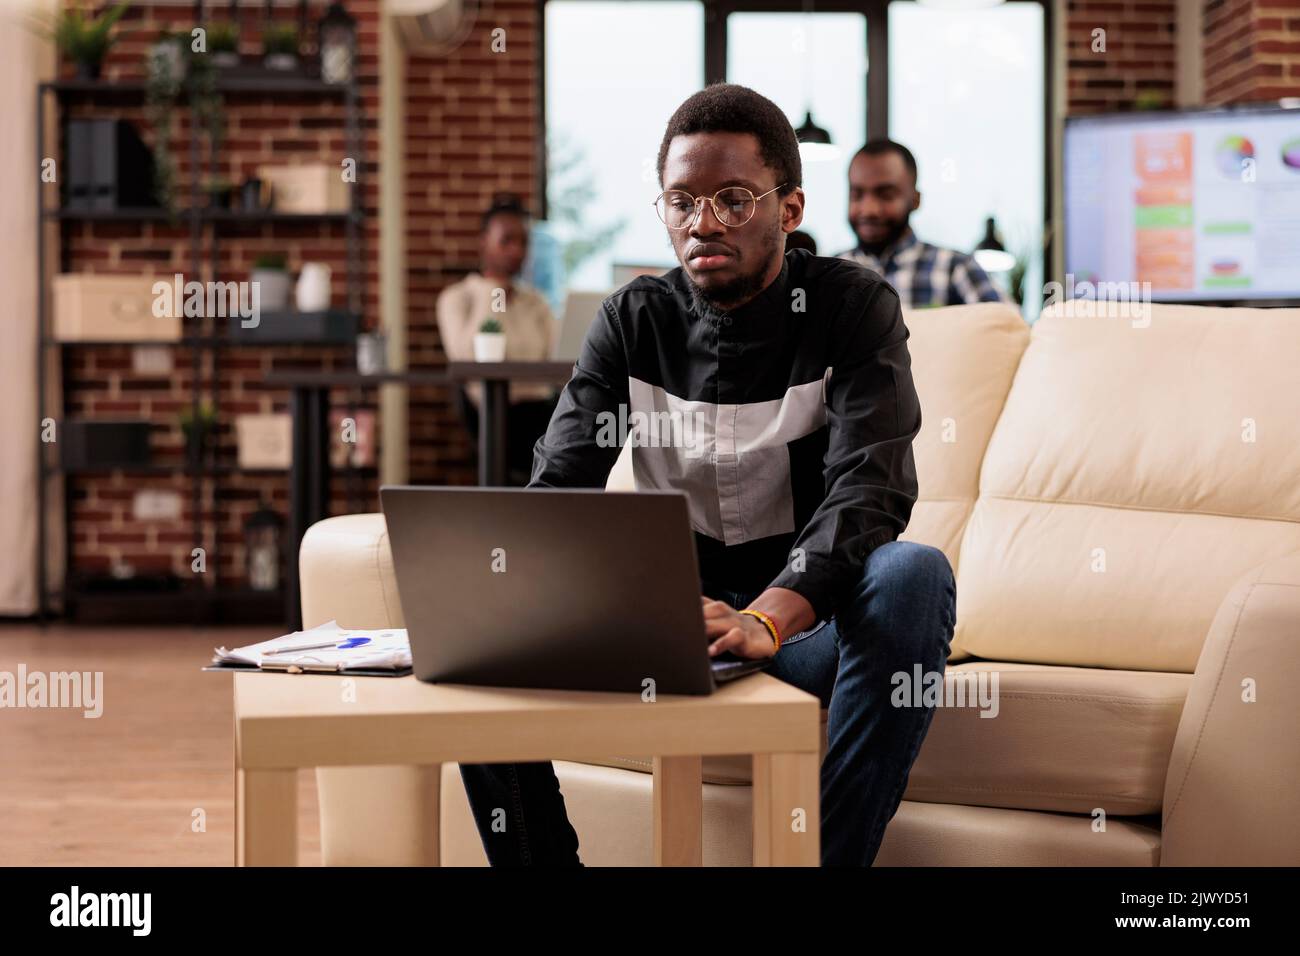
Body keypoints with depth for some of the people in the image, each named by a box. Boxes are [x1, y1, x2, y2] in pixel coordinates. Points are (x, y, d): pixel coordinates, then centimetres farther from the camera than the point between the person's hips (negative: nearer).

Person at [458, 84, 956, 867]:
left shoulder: (853, 308, -7)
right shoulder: (635, 321, 3)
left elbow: (870, 489, -22)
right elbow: (558, 486, -6)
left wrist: (765, 619, -42)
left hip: (810, 620, -3)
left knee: (913, 573, -35)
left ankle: (831, 855, -32)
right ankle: (539, 861, -10)